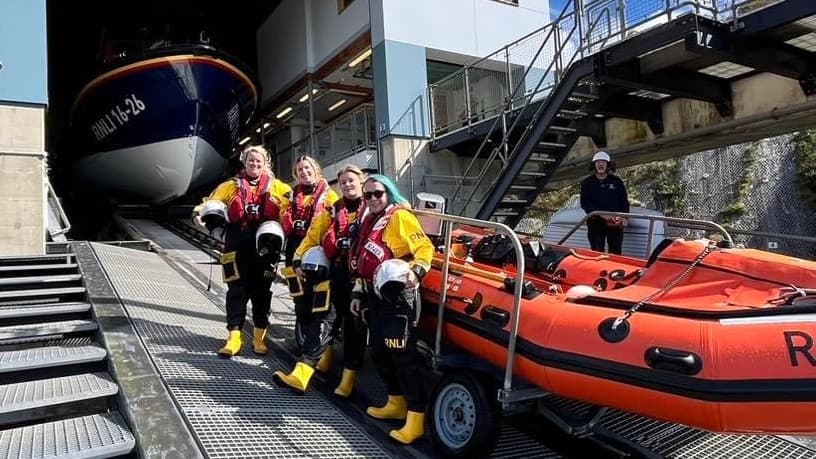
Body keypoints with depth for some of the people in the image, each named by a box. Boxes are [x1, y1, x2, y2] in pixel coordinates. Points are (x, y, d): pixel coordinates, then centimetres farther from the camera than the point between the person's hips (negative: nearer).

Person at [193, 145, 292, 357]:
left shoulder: (277, 187, 9)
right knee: (237, 289, -2)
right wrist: (200, 213, -9)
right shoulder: (232, 186, 11)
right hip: (238, 244, 0)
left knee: (261, 290, 7)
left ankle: (259, 338, 17)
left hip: (264, 244, 0)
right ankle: (234, 338, 1)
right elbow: (211, 202, 11)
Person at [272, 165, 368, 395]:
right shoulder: (332, 212, 13)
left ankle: (348, 380, 12)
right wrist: (299, 259, 6)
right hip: (336, 274, 3)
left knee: (354, 327, 5)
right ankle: (302, 374, -9)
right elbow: (312, 236, 16)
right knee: (322, 321, -4)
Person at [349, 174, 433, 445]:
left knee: (403, 356, -10)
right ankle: (396, 403, 30)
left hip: (397, 296, -9)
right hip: (375, 296, 9)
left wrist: (416, 270, -33)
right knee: (379, 352, 14)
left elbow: (425, 247, -15)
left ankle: (416, 417, -4)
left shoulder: (400, 217, -7)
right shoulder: (369, 221, 20)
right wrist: (358, 293, 21)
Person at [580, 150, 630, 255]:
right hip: (595, 222, -2)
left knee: (616, 253, 3)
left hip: (615, 223, 2)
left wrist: (624, 216, -6)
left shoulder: (616, 181, 12)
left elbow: (624, 201, 12)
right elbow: (585, 203, -4)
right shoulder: (587, 183, 6)